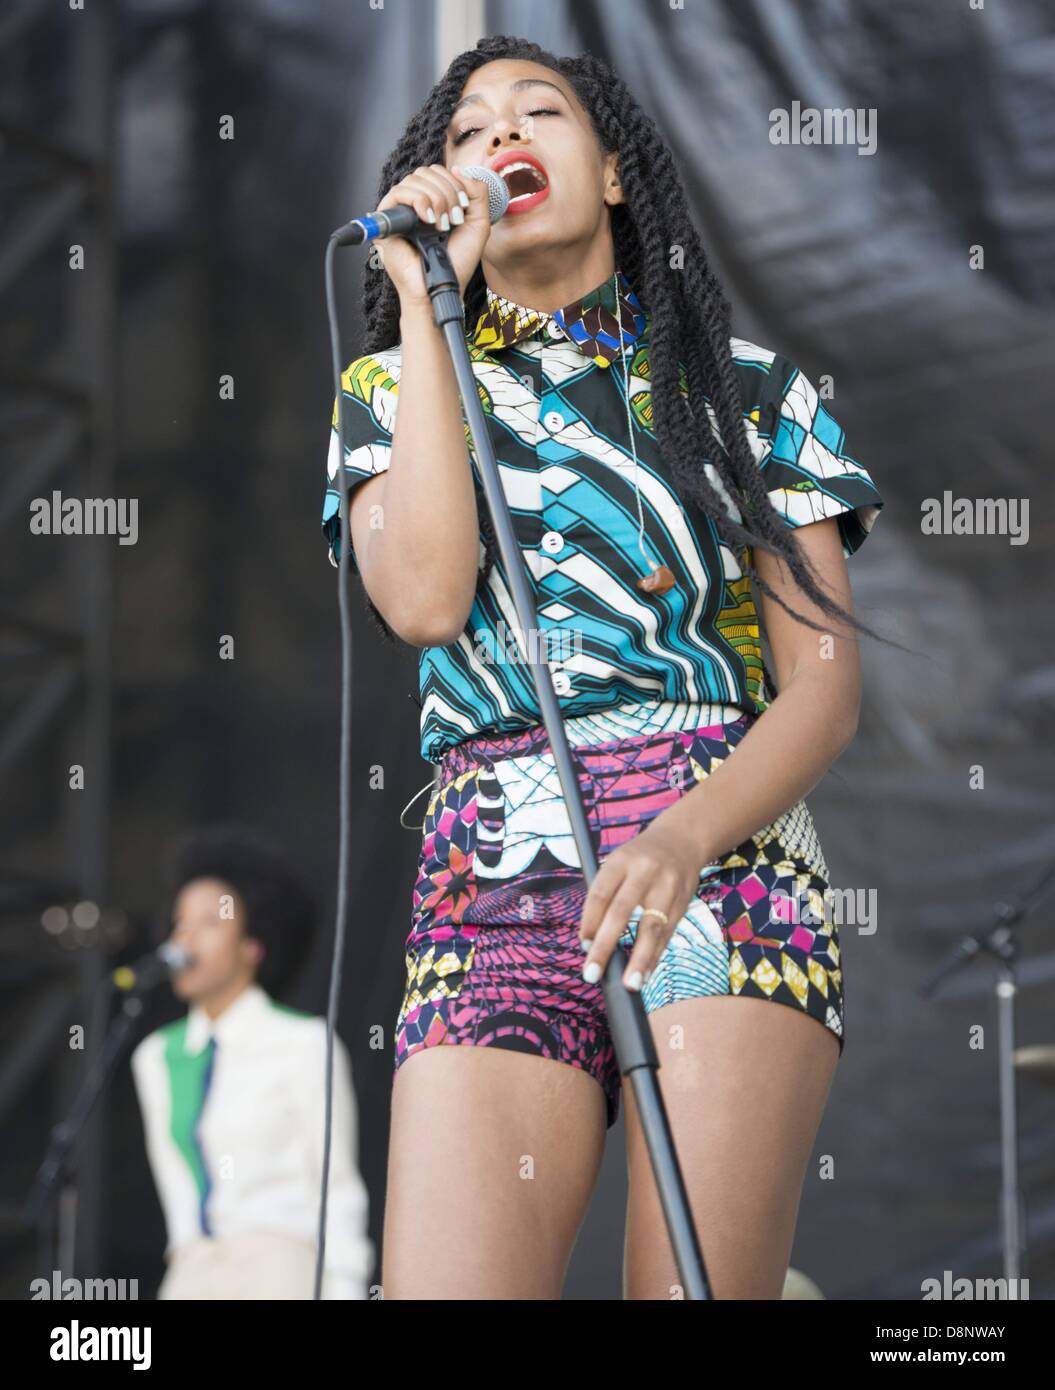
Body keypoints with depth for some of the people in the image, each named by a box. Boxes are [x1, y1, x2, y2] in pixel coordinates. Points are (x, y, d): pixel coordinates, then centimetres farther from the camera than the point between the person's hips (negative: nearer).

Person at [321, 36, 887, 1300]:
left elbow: (826, 683, 6)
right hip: (491, 893, 1)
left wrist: (685, 839, -14)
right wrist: (425, 302, 2)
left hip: (727, 860, -1)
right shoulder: (392, 390, 17)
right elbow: (425, 599, -4)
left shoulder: (749, 391, 15)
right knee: (447, 1286, -16)